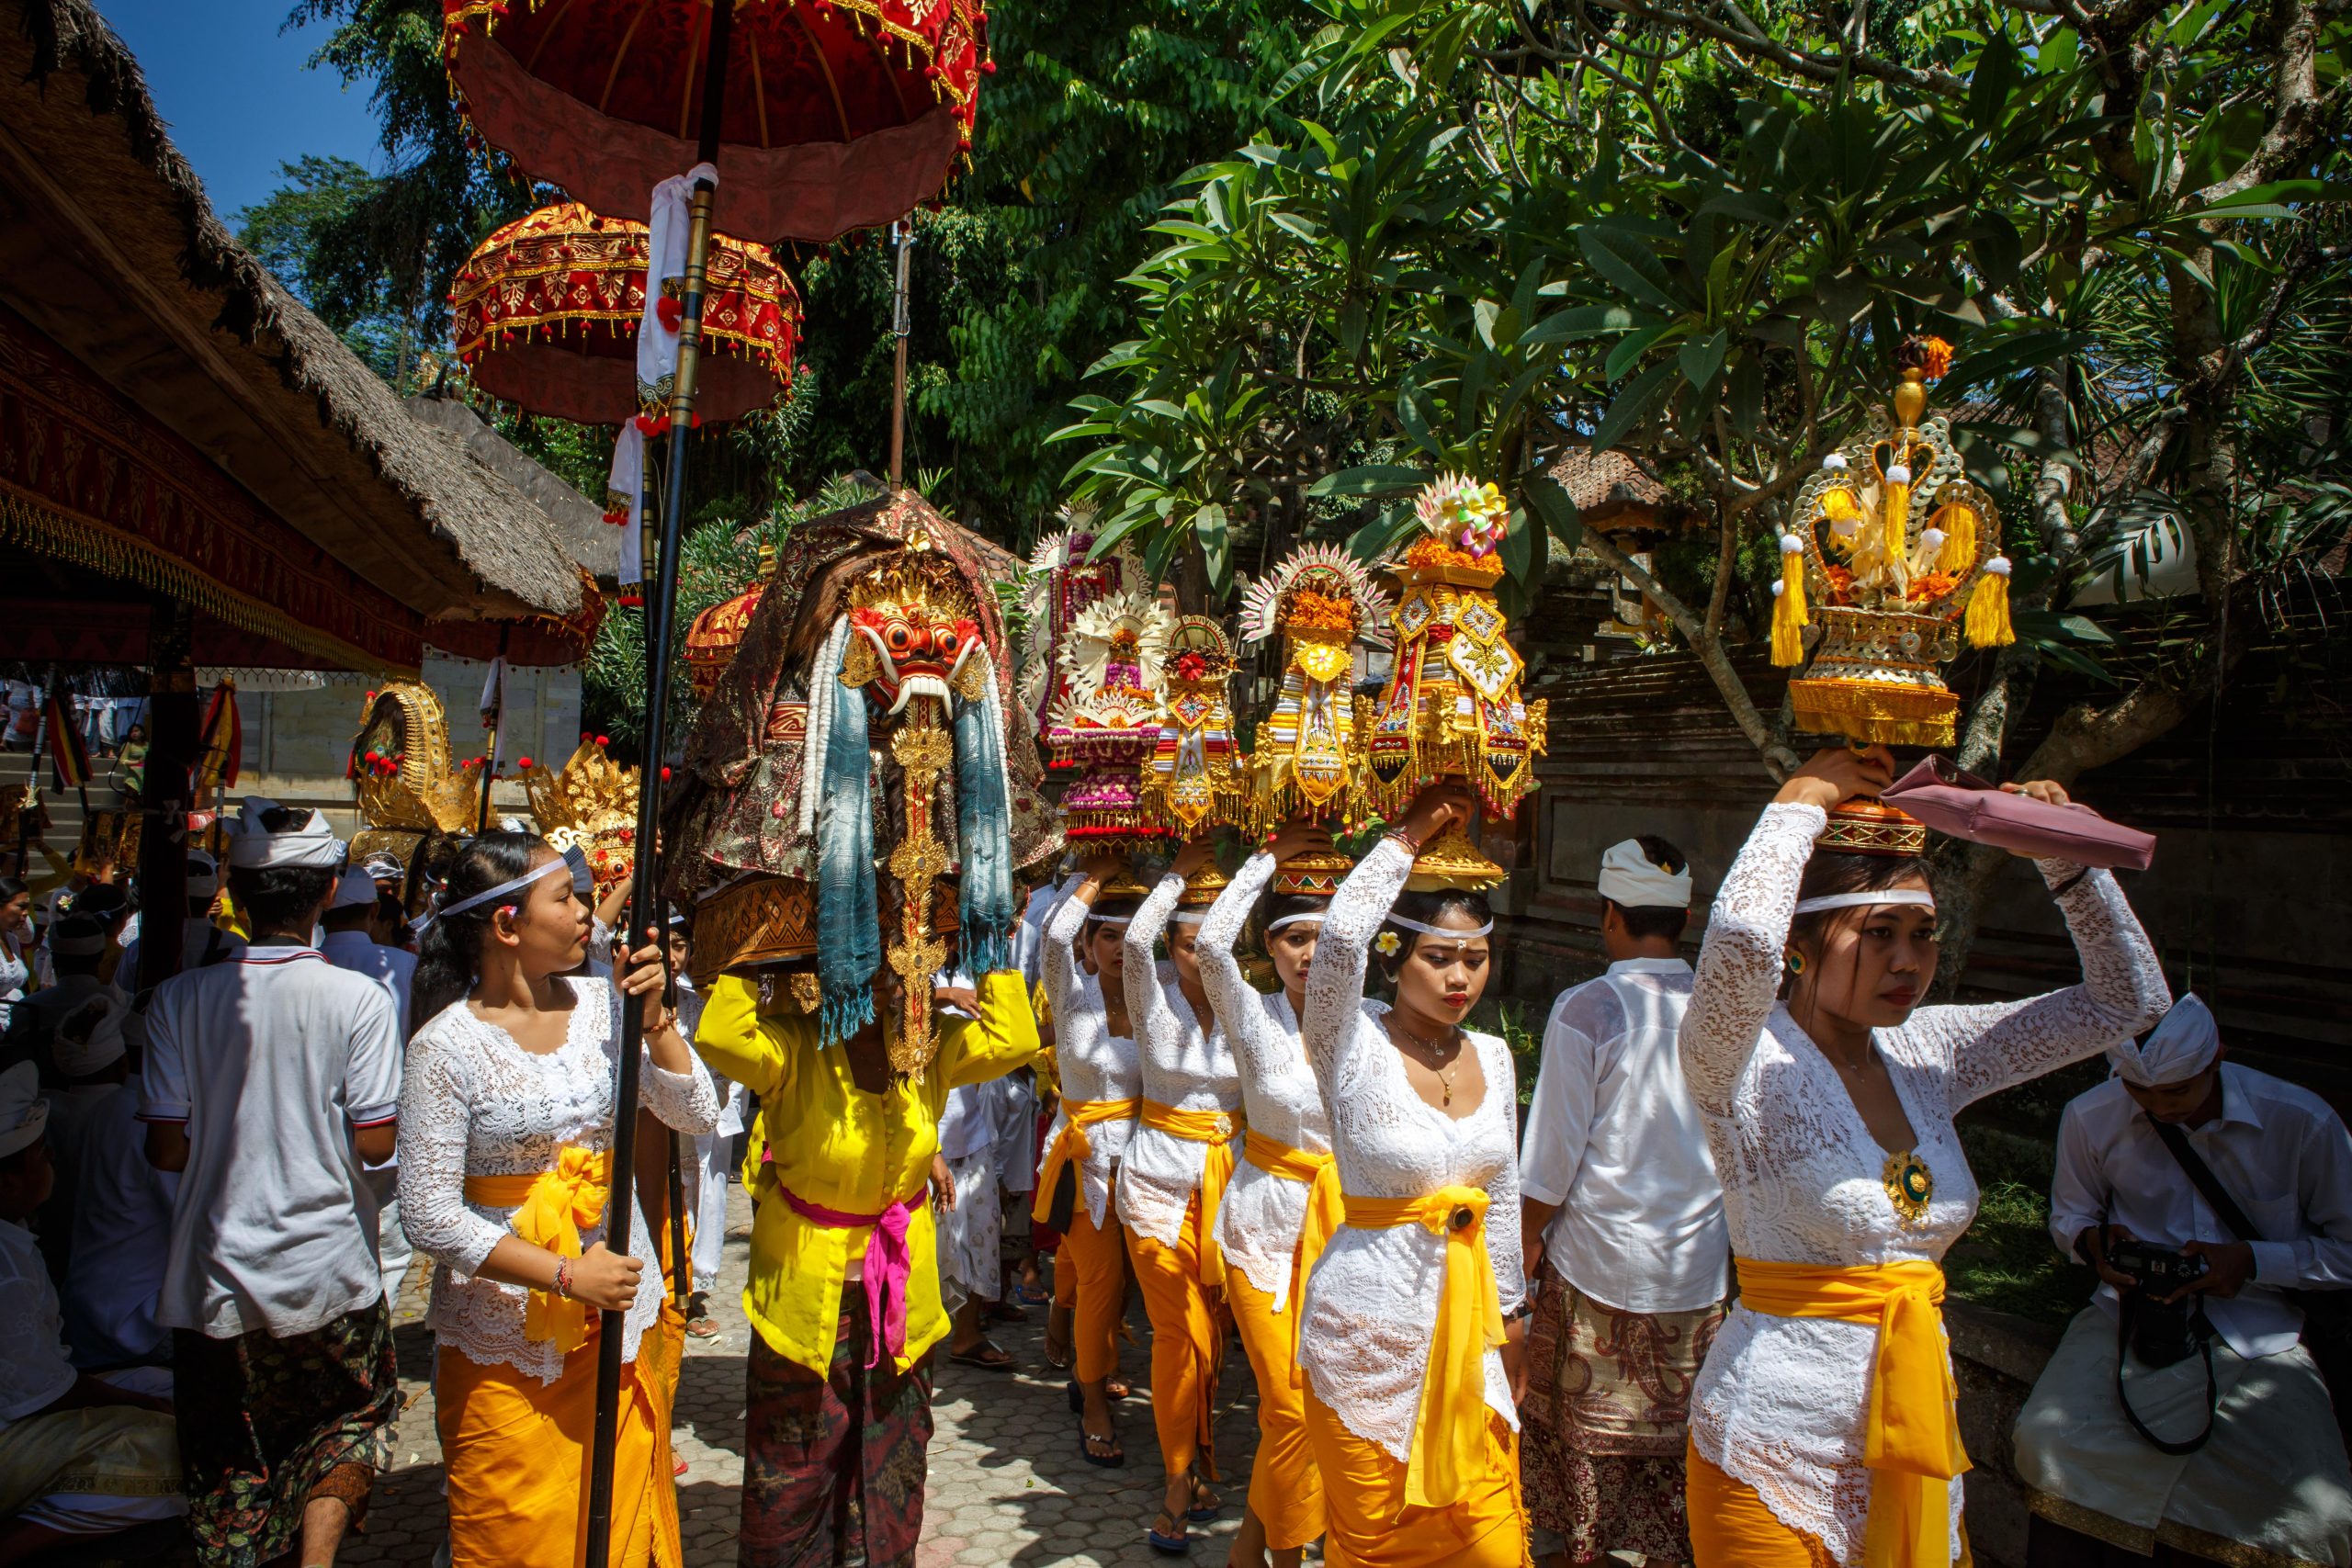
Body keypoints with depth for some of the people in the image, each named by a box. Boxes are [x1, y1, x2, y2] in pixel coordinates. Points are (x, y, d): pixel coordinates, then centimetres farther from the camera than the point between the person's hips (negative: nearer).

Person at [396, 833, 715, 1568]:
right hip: (505, 1342, -4)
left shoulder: (601, 1003, 0)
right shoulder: (448, 1045, -13)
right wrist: (565, 1276, -18)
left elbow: (697, 1115, 0)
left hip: (622, 1315, 4)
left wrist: (655, 1017, -13)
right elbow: (429, 1215, -14)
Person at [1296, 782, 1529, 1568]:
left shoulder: (1492, 1055, 4)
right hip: (1369, 1331, -5)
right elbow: (1342, 934, -32)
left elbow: (1503, 1196, 14)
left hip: (1466, 1321, 5)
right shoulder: (1355, 1045, -12)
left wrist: (1511, 1311, 17)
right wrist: (1408, 836, -22)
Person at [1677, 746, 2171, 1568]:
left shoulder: (1927, 1053, 3)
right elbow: (1742, 937, -40)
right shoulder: (1745, 1061, -16)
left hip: (1918, 1437, 6)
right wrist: (1802, 800, -24)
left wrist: (2064, 853, -4)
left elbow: (2130, 997, 9)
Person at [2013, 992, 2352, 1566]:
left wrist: (2254, 1261, -12)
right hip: (2132, 1316, 1)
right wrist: (2090, 1239, -7)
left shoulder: (2302, 1122, -6)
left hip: (2259, 1336, 0)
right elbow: (2070, 1214, 16)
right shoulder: (2090, 1118, -2)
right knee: (2049, 1442, -28)